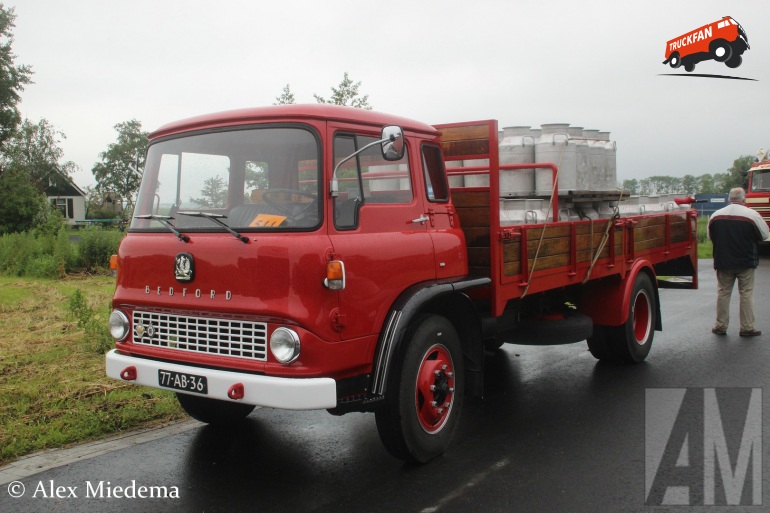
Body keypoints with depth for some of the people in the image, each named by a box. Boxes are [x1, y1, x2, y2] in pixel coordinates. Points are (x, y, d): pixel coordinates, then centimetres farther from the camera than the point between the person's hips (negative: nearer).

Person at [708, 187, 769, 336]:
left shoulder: (716, 215, -1)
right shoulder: (752, 215, -11)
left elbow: (710, 237, 10)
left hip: (723, 262, 3)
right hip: (746, 262, -2)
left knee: (723, 293, 10)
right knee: (746, 293, 5)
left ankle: (721, 326, 14)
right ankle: (747, 327, 9)